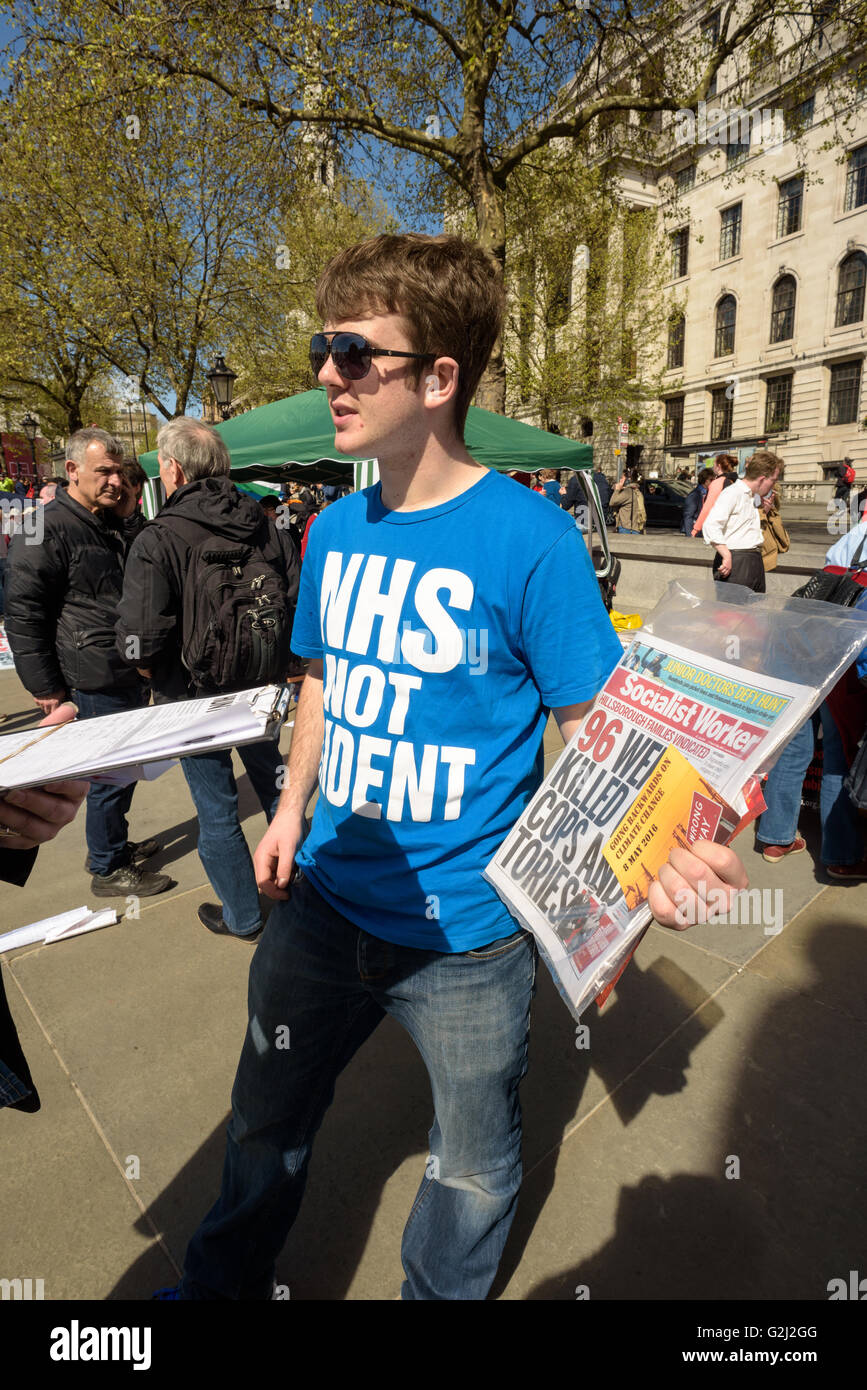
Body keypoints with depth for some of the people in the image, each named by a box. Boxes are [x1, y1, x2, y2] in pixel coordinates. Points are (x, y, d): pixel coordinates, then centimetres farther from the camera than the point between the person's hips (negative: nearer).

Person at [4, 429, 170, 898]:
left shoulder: (112, 524, 14)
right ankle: (107, 869, 17)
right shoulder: (48, 529, -14)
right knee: (111, 773, 1)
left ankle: (115, 842, 37)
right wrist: (45, 687, -15)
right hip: (97, 680, -9)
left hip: (130, 673, 9)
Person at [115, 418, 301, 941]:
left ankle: (243, 917, 28)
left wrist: (159, 677, -5)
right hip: (261, 687, 5)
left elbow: (141, 642, -26)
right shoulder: (266, 527, -4)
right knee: (272, 780, 25)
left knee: (217, 811, 11)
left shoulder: (158, 540, -19)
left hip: (195, 696, -5)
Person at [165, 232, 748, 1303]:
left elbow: (588, 729, -15)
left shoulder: (530, 540, -18)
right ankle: (221, 1286, 56)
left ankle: (435, 1296, 55)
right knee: (265, 1123, 26)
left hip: (465, 933, -4)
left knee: (473, 1164, 22)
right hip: (325, 902, 5)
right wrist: (292, 807, 9)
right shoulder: (335, 531, 0)